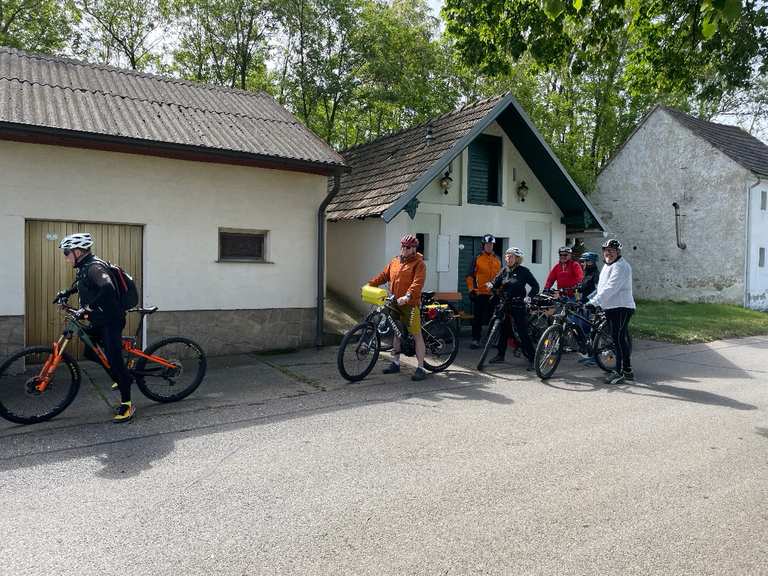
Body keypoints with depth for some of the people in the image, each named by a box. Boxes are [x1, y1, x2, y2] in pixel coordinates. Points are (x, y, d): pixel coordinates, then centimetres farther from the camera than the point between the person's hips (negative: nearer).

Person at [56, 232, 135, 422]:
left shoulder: (95, 267, -20)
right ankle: (123, 377, 30)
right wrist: (66, 293, 26)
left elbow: (107, 288, -39)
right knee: (90, 352, 16)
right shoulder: (84, 267, 12)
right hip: (99, 320, 10)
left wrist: (88, 308, -39)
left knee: (114, 360, -9)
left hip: (111, 319, -10)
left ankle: (127, 405, -3)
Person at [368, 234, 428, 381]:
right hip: (395, 303, 7)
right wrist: (370, 284, 4)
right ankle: (395, 363, 29)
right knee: (396, 332, 16)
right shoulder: (395, 261, 14)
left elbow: (417, 283, -19)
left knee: (416, 335, -4)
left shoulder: (418, 263, -7)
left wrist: (407, 296, -32)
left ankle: (421, 368, 0)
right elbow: (384, 275, 16)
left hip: (410, 304, -7)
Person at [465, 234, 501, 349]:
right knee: (477, 318, 0)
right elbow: (470, 275, 1)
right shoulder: (477, 259, 0)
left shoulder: (497, 259, 11)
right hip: (480, 293, -3)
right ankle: (475, 340, 7)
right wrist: (471, 289, -6)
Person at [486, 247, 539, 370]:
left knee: (523, 332, -6)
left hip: (518, 306, -5)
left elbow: (535, 286, -5)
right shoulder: (504, 270, 9)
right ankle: (500, 355, 25)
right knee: (503, 330, 12)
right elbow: (497, 283, 7)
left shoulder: (523, 271, -5)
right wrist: (491, 285, -15)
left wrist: (528, 297, -19)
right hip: (505, 304, 5)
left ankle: (531, 359, -1)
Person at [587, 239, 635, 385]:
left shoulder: (621, 266, -13)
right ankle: (627, 370, 22)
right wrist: (594, 301, 14)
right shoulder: (607, 266, 19)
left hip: (621, 308, -10)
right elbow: (601, 288, 24)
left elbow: (610, 288, -24)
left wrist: (594, 302, -28)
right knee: (623, 339, 14)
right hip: (612, 307, 10)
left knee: (619, 338, -11)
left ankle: (619, 372, -8)